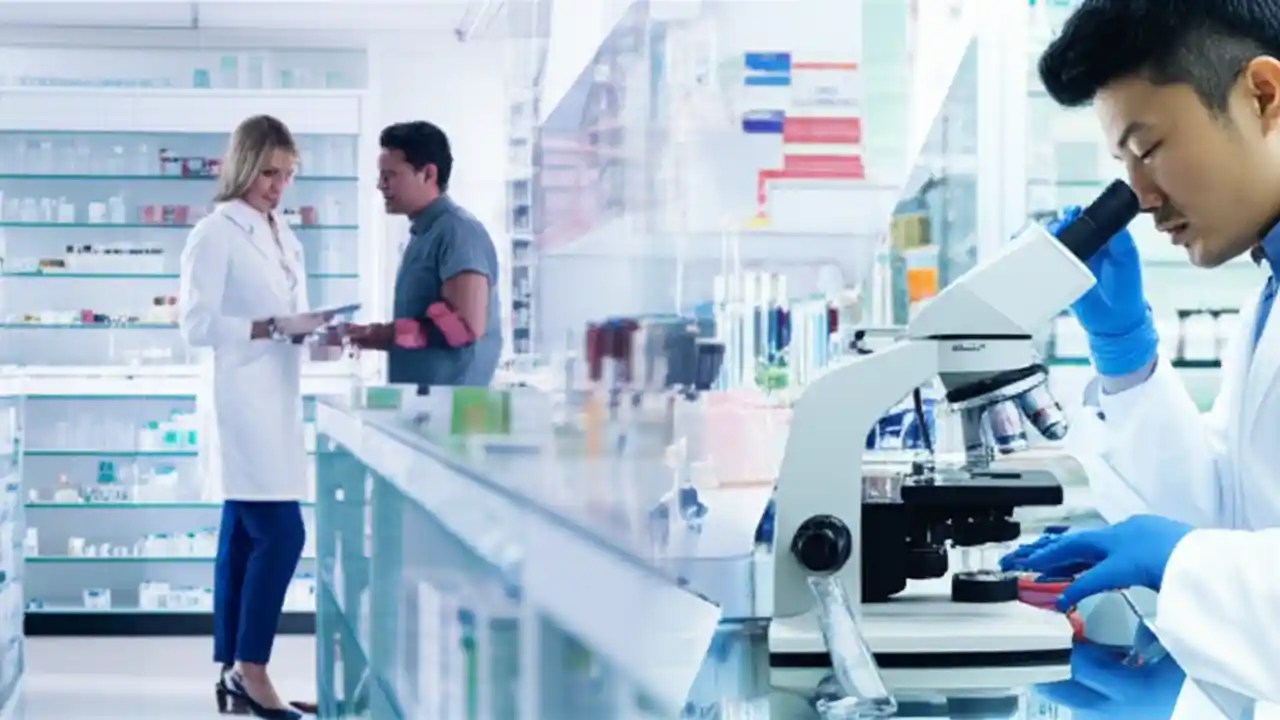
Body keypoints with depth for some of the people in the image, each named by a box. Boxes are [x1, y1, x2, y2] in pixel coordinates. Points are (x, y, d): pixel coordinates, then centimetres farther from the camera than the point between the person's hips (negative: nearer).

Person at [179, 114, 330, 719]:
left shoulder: (282, 235, 16)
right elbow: (197, 325, -14)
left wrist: (313, 332, 2)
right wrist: (277, 328, -20)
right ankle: (249, 669, -1)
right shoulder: (216, 233, -8)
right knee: (280, 533, -11)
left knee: (244, 537, 9)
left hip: (275, 400, 8)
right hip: (239, 401, -8)